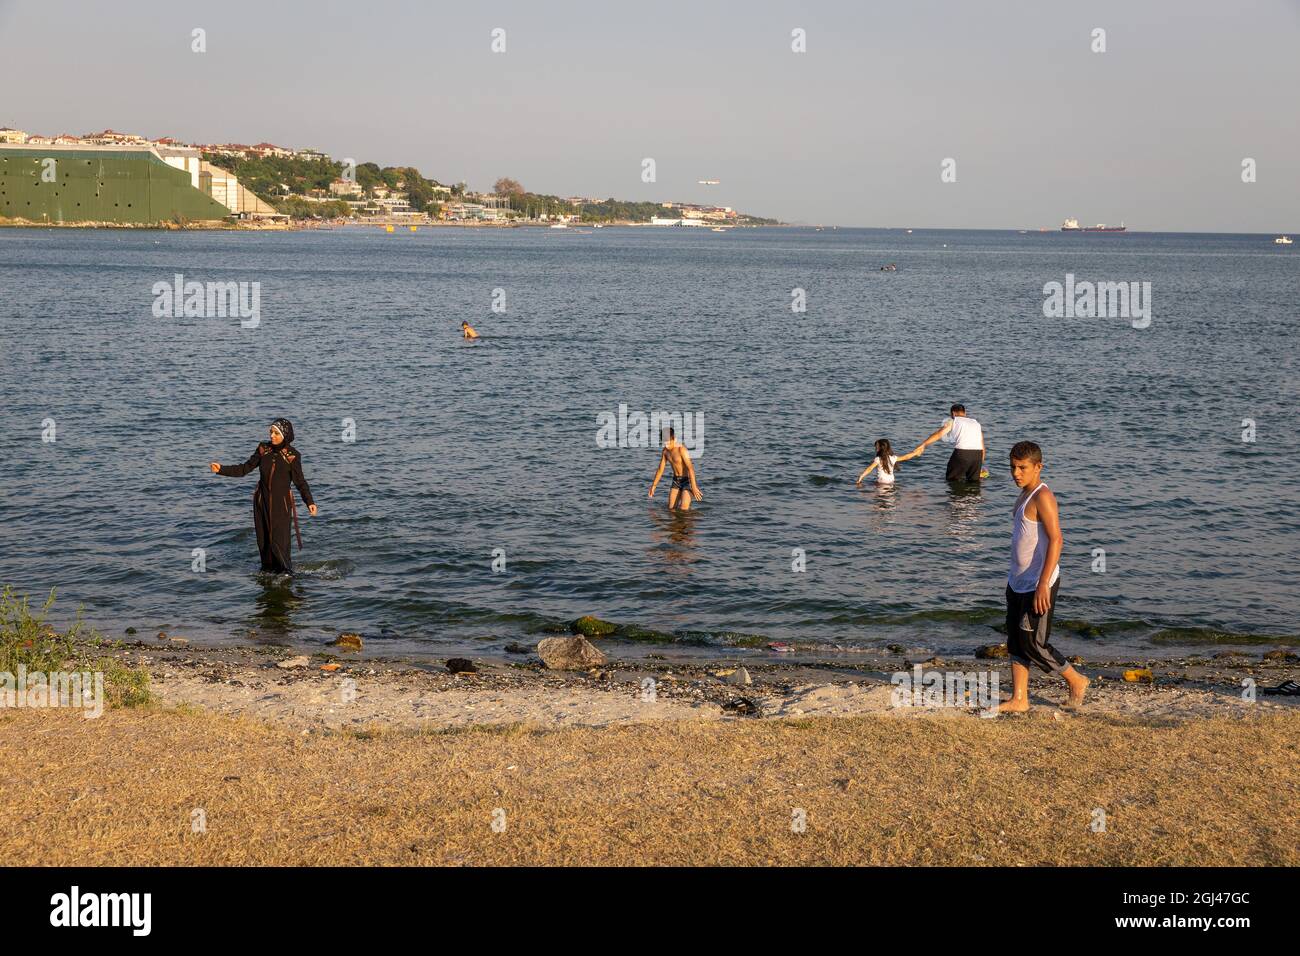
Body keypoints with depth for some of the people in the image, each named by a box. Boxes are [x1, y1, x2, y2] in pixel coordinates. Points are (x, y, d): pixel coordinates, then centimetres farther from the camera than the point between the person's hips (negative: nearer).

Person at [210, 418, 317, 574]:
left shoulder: (292, 456, -9)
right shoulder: (263, 449, 0)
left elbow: (300, 481, -9)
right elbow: (244, 469, 2)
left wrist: (310, 502, -21)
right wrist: (222, 469, -9)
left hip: (281, 504, -4)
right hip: (262, 502, 4)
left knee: (278, 540, -8)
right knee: (264, 539, 7)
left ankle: (286, 571, 7)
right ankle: (268, 569, 21)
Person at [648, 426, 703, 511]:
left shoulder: (681, 449, -22)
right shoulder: (665, 451, 1)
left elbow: (690, 468, -28)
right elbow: (660, 469, 13)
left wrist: (694, 487, -34)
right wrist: (653, 486, 14)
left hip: (687, 480, -7)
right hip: (676, 481, 7)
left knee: (683, 509, -15)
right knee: (671, 509, 5)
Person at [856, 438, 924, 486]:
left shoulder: (878, 459, -5)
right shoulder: (893, 458, 8)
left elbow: (869, 469, -13)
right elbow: (906, 457, 19)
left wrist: (861, 476, -15)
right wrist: (915, 453, 33)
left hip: (881, 482, -6)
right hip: (891, 482, 6)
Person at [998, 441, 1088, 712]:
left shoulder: (1042, 497, -18)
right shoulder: (1024, 495, 12)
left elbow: (1056, 539, -24)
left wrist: (1043, 584, -27)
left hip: (1038, 583, -9)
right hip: (1018, 581, 9)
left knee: (1033, 643, -3)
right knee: (1015, 641, 9)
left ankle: (1076, 681, 16)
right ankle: (1019, 700, 15)